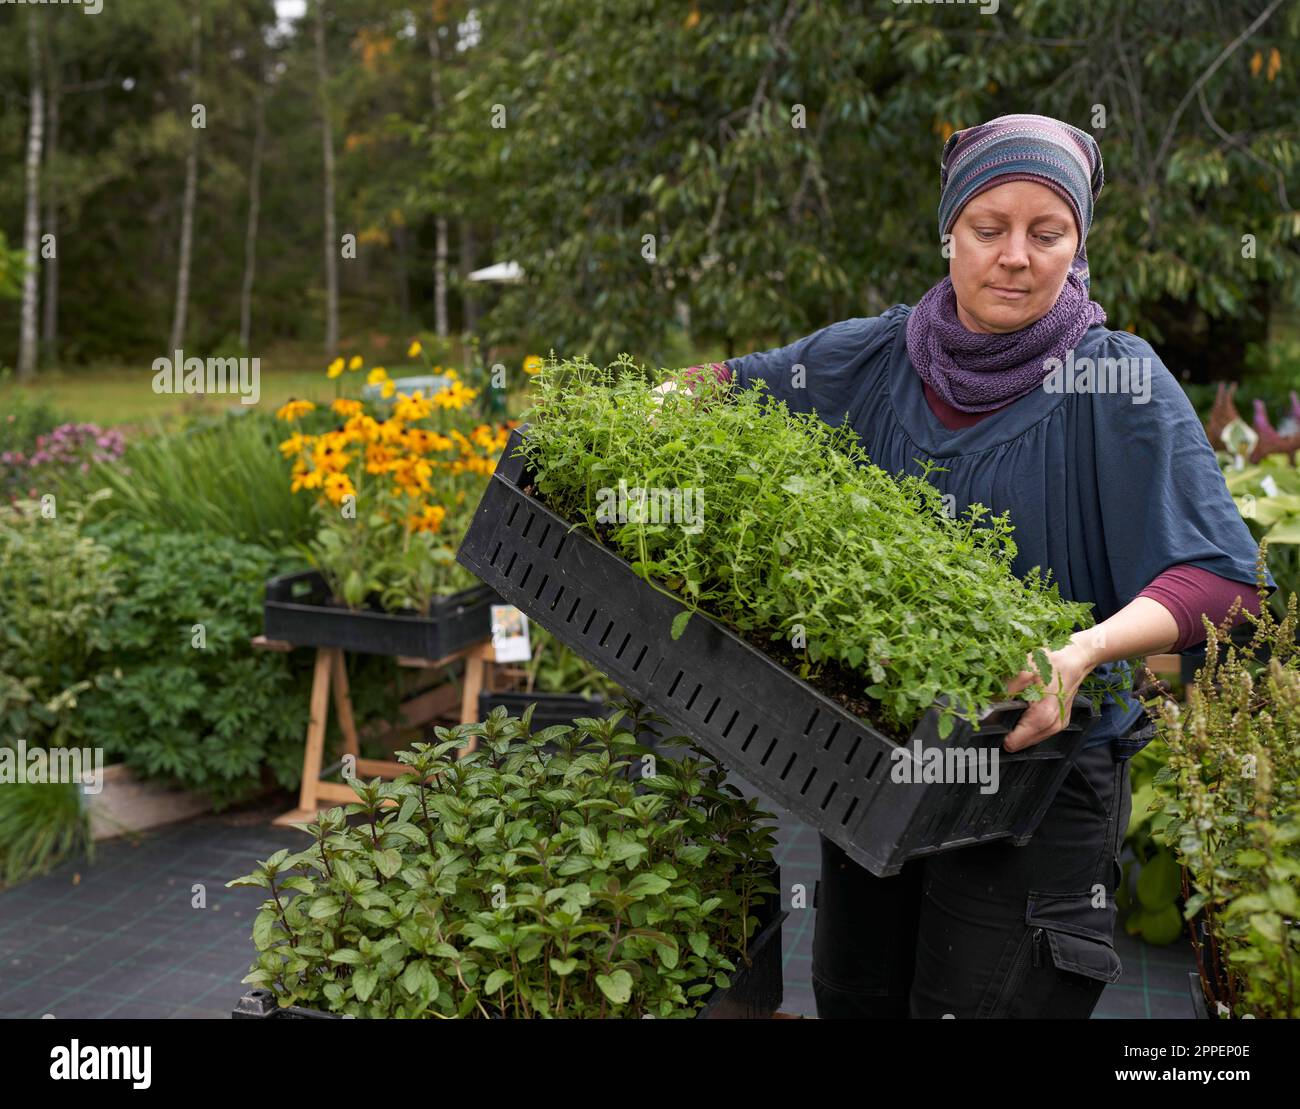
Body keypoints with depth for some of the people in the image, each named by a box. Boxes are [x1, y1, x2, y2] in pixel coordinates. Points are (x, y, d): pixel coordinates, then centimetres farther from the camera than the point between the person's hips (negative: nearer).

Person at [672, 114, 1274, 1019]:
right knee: (853, 995, 20)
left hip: (1038, 767, -4)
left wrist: (1087, 649, -34)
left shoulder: (1120, 383, -13)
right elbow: (729, 386, 13)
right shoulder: (871, 359, -1)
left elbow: (1223, 573, -17)